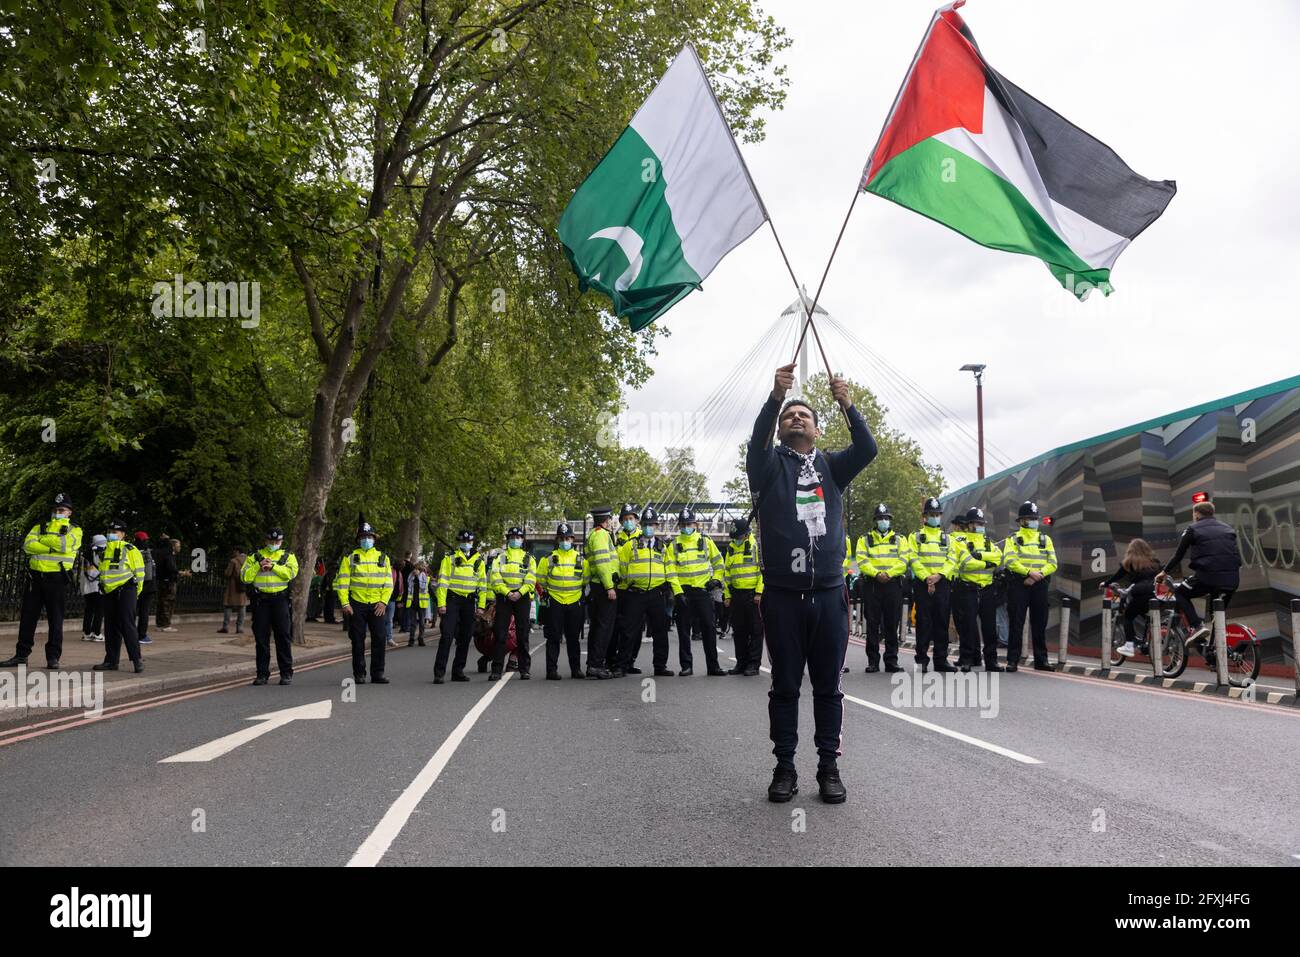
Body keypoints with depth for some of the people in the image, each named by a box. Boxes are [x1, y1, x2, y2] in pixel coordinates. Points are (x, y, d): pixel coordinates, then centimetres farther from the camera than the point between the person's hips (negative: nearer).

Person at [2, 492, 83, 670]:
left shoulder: (75, 530, 6)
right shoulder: (40, 527, 15)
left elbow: (65, 544, -15)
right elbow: (28, 545, -4)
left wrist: (43, 539, -6)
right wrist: (51, 548, -14)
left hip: (57, 580, -3)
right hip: (35, 577, 3)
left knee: (55, 620, 0)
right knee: (27, 617, 6)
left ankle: (53, 657, 7)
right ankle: (21, 655, 13)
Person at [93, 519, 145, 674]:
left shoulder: (129, 549, -6)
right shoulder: (106, 550, 16)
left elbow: (139, 571, -5)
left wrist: (135, 591, -2)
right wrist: (103, 585, 23)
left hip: (125, 591, -7)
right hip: (109, 592, 7)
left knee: (127, 626, -11)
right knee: (111, 628, 10)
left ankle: (137, 659, -7)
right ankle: (111, 660, 16)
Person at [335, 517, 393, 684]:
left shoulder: (383, 558, 10)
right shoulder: (350, 557, 4)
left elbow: (388, 583, 8)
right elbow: (342, 582, 0)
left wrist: (383, 602, -3)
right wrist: (345, 603, -9)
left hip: (377, 606, 2)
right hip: (357, 606, -2)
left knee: (379, 639, -1)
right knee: (358, 641, 2)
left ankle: (377, 673, 7)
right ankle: (359, 674, 10)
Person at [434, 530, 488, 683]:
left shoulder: (478, 560, 12)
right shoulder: (449, 558, 1)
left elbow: (483, 584, 13)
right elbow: (442, 581, -4)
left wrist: (481, 605, 6)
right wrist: (441, 604, -11)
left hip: (469, 602, 4)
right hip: (452, 600, -4)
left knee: (465, 638, 7)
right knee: (447, 635, -12)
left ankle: (458, 671, 17)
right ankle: (439, 673, -10)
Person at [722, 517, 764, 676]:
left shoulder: (756, 546, -6)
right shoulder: (731, 548, 13)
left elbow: (764, 570, -9)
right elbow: (727, 573, 18)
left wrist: (759, 593, -14)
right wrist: (727, 595, 12)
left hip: (753, 594, -6)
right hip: (736, 595, 6)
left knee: (755, 630, -1)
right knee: (739, 631, 10)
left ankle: (754, 663, 4)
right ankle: (741, 662, 18)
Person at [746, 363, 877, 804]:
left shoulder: (831, 466, 13)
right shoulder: (769, 466, 6)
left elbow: (867, 449, -4)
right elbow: (758, 441, -15)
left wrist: (848, 405, -17)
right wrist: (775, 397, -29)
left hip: (828, 594, 2)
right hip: (783, 596, -2)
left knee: (828, 686, 7)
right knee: (785, 686, 5)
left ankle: (829, 767, 15)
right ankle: (785, 767, 15)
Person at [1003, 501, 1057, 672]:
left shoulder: (1045, 539, 14)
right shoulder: (1013, 539, 6)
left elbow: (1052, 563, 4)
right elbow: (1010, 561, -9)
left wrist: (1038, 574, -12)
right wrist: (1029, 572, -20)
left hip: (1039, 585, 3)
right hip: (1018, 584, -3)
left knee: (1039, 624, 6)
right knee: (1016, 623, -2)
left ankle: (1041, 660, 14)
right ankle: (1012, 660, 2)